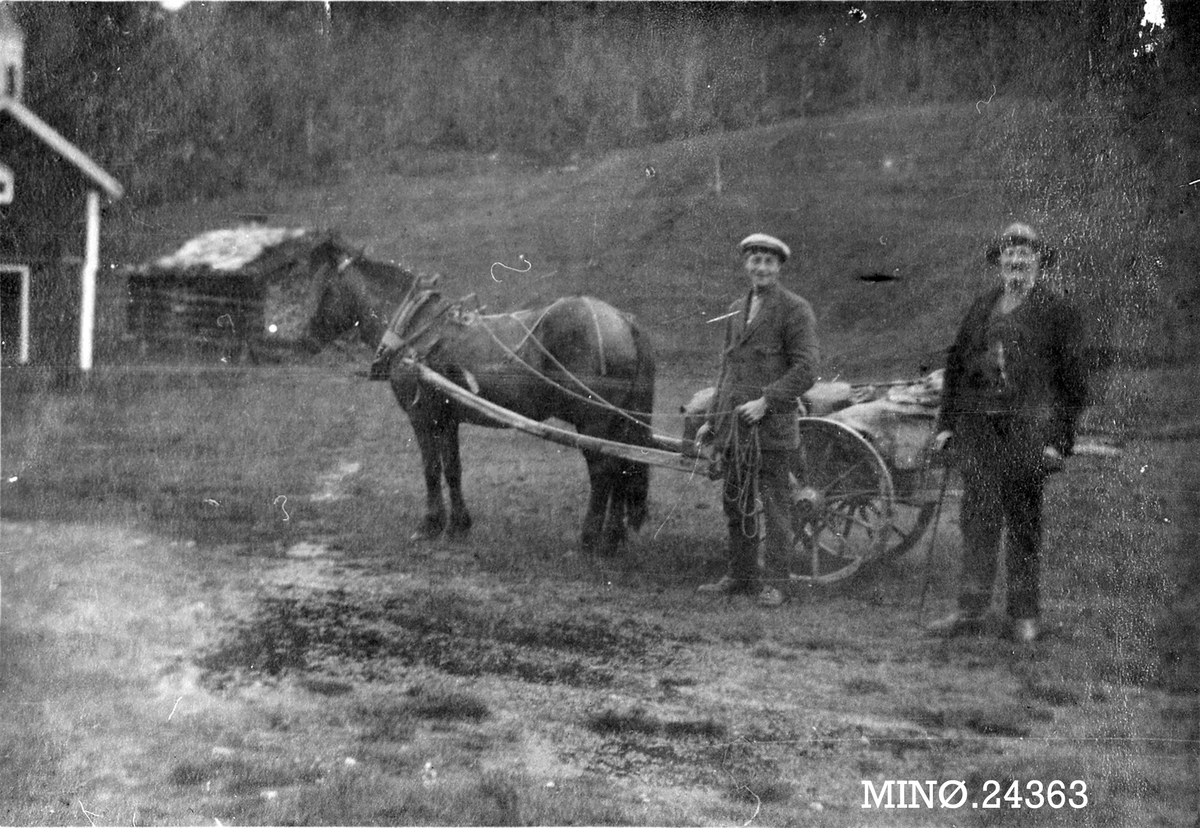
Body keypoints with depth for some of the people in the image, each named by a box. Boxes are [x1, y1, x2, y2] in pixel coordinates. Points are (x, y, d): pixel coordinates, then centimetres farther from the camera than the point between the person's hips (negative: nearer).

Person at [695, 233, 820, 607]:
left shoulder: (795, 310, -4)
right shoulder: (736, 310, 16)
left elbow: (805, 370, -11)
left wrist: (766, 401, -18)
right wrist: (712, 420, 19)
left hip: (771, 422, -6)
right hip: (733, 422, 6)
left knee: (774, 502, -3)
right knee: (735, 502, 10)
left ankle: (775, 582, 2)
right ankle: (740, 574, 19)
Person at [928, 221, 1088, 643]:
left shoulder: (1058, 312, 2)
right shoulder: (980, 307, 15)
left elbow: (1072, 382, 0)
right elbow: (955, 365, 18)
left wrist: (1059, 439, -7)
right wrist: (946, 423, 11)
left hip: (1028, 429, -3)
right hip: (977, 423, 3)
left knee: (1023, 523, 3)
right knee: (978, 518, -1)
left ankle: (1023, 615, 12)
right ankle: (971, 611, 2)